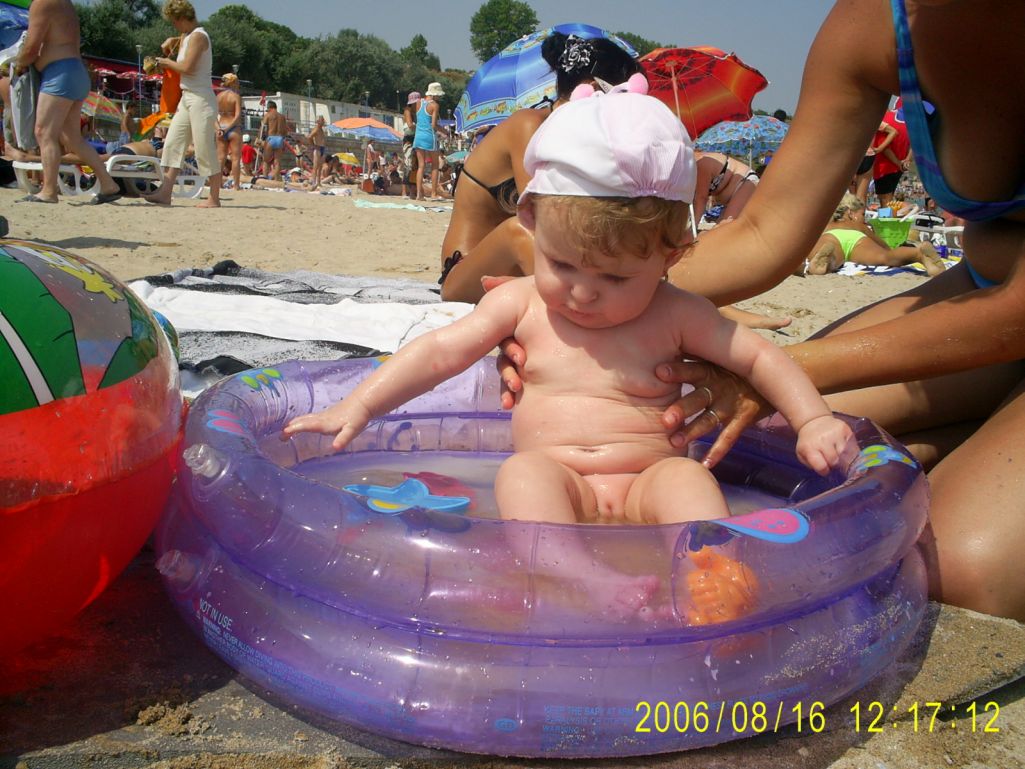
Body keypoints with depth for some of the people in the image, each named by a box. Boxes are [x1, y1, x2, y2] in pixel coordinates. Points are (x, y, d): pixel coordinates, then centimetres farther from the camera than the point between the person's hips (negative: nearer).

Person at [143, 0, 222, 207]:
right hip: (187, 98, 10)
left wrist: (168, 63, -4)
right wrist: (171, 42, 19)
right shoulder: (186, 36, 17)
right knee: (172, 144, 4)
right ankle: (165, 193, 2)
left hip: (201, 99, -10)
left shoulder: (198, 36, -11)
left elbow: (187, 67, -21)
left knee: (205, 150, -6)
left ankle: (214, 199, 0)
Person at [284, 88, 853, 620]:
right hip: (553, 484, 0)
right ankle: (566, 574, -50)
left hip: (645, 487, 0)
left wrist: (813, 421, -8)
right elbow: (439, 352, 5)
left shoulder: (676, 316, 4)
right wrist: (359, 405, -2)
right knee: (523, 470, -31)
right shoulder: (522, 303, 7)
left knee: (686, 475, -30)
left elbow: (760, 357, 7)